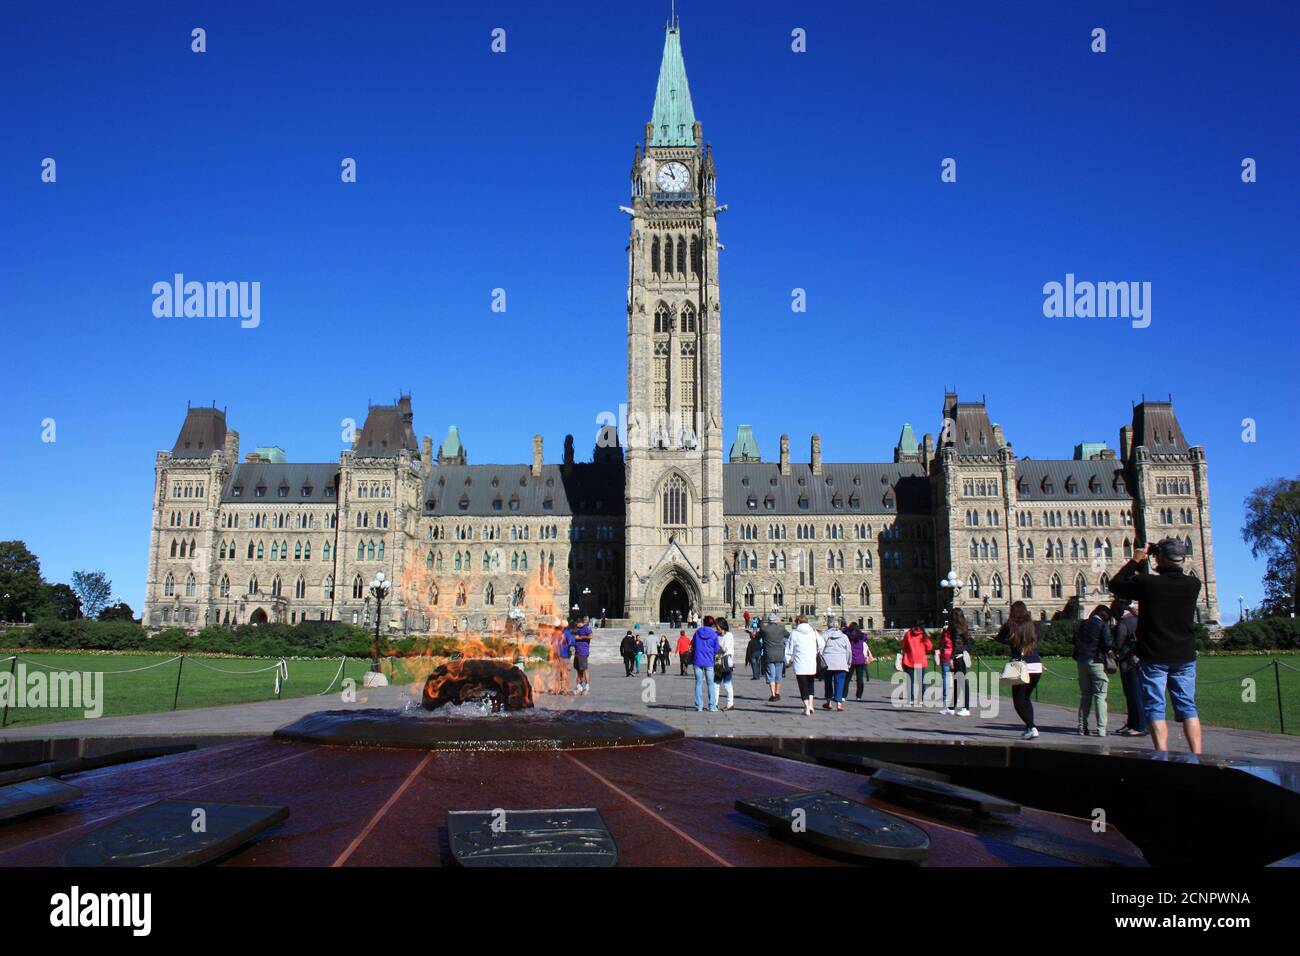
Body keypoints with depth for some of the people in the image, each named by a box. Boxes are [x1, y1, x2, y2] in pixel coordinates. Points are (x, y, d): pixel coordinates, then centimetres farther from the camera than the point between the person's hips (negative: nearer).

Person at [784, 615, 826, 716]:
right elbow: (822, 644, -1)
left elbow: (789, 649, 1)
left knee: (803, 686, 4)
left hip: (799, 664, -2)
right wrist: (817, 653, 15)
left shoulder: (794, 633, -1)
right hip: (812, 663, 2)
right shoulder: (813, 632, 5)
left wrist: (788, 661, 14)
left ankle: (806, 709, 0)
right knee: (811, 684, 18)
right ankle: (810, 704, 4)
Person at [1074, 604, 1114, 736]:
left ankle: (1082, 727, 12)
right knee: (1100, 696, -1)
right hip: (1097, 662, -5)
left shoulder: (1082, 625, 10)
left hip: (1081, 662, 5)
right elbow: (1108, 644, -11)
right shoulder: (1103, 625, -6)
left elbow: (1074, 641, 11)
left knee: (1085, 696, 13)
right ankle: (1101, 729, -7)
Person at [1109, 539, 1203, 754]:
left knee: (1155, 709, 1)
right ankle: (1197, 756, 7)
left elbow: (1115, 584, -1)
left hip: (1154, 657, -3)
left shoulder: (1147, 583, -16)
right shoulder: (1193, 584, -5)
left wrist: (1135, 561, 7)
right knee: (1188, 707, 10)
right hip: (1185, 656, 3)